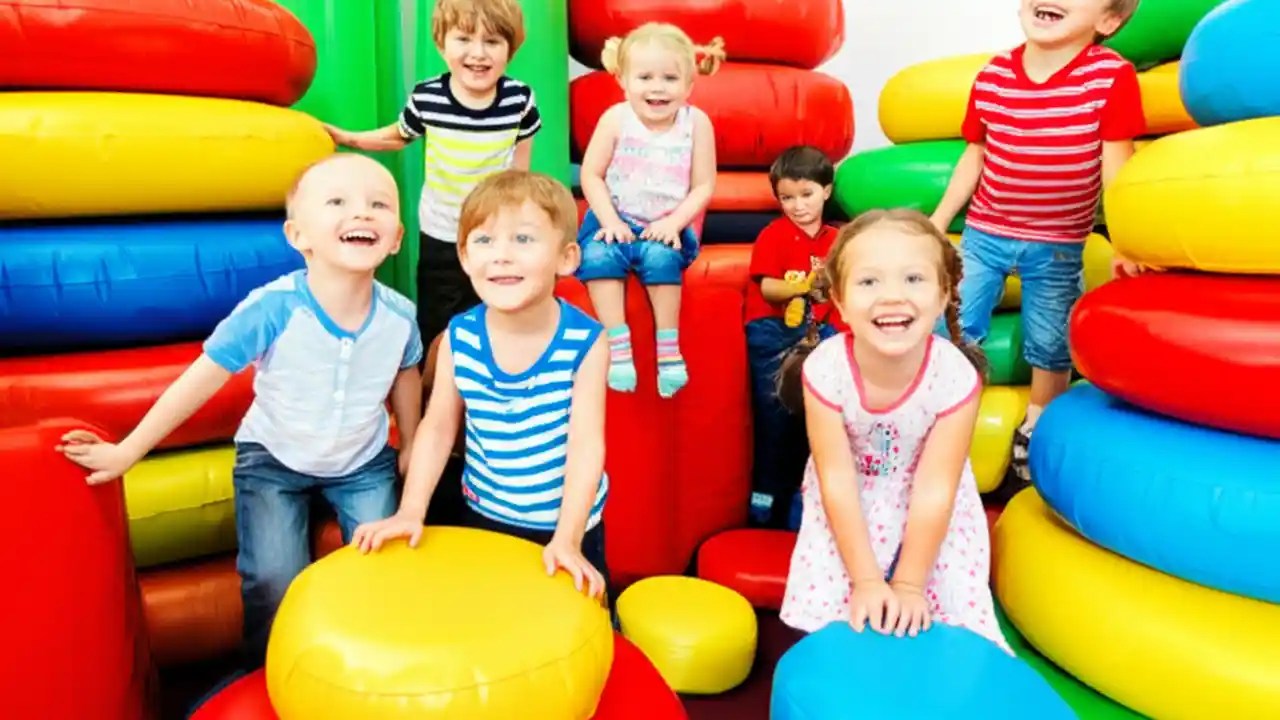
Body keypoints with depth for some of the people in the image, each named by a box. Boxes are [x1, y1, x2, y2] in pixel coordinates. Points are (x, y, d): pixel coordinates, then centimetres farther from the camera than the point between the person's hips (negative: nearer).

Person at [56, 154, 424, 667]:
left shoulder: (399, 316, -20)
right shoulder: (272, 308, -30)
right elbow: (200, 380, -19)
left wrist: (411, 445, 12)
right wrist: (127, 451, -12)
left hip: (364, 463, 2)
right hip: (272, 459, -2)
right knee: (274, 581, -13)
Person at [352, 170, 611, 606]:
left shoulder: (585, 342, -21)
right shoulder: (459, 338, -12)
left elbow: (586, 443, -21)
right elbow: (438, 426, -4)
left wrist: (567, 538, -23)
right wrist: (411, 511, -9)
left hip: (567, 525, -2)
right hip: (483, 518, 3)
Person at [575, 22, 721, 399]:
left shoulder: (696, 122, -6)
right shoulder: (615, 118, -6)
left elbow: (704, 186, -5)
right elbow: (591, 175, -4)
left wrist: (674, 223, -18)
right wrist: (609, 220, -16)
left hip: (664, 226, 0)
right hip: (616, 218, 1)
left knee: (660, 256, -32)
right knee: (597, 254, -29)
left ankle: (668, 345, -20)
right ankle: (617, 344, -24)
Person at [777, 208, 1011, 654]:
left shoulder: (955, 376, -30)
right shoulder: (825, 369, -30)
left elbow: (934, 490, -23)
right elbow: (837, 480, -23)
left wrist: (908, 584, -17)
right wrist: (866, 580, -19)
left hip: (932, 509, 0)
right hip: (847, 507, 0)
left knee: (957, 607, -2)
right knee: (827, 605, -4)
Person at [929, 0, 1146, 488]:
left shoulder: (1112, 76, -14)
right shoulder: (991, 77, -6)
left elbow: (1116, 169, -11)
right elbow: (973, 159, 5)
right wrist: (938, 223, 9)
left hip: (1058, 245, -1)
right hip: (984, 233, 2)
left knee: (1049, 344, 10)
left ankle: (1036, 426, 33)